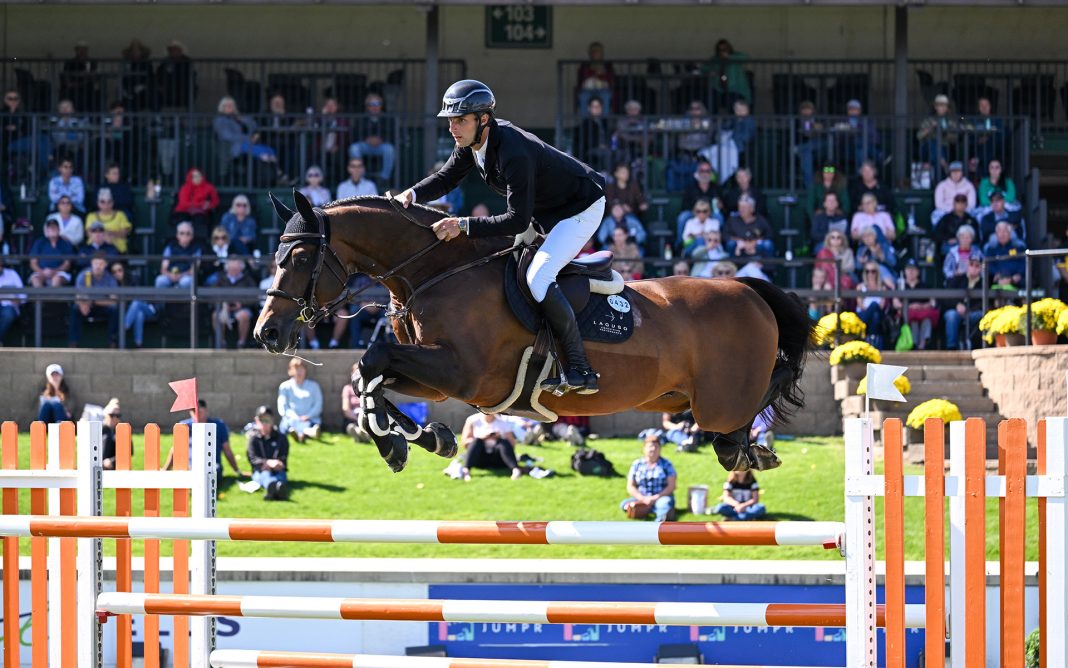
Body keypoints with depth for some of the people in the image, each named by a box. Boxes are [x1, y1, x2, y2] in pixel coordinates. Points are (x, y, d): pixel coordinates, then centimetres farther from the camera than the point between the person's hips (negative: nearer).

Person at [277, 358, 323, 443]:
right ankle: (309, 431, -73)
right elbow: (282, 408, 5)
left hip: (310, 420, 1)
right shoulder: (285, 386, 18)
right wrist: (296, 418, -13)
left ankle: (300, 433, -73)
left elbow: (318, 405, 7)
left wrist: (308, 416, -13)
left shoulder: (313, 386, 20)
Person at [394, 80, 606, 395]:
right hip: (546, 209, 10)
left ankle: (580, 370, -22)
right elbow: (447, 178, 8)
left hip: (581, 209, -10)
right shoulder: (473, 140, -8)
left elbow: (518, 220, -36)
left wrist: (465, 225, -38)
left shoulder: (514, 154, -36)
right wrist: (412, 194, -11)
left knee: (537, 277, -24)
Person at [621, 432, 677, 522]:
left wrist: (656, 497, -17)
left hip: (661, 498, -3)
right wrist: (643, 499, -13)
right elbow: (630, 487, 5)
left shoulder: (666, 465, 4)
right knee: (624, 505, -25)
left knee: (665, 503, -37)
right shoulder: (637, 464, 9)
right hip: (642, 499, 3)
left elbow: (671, 486, -3)